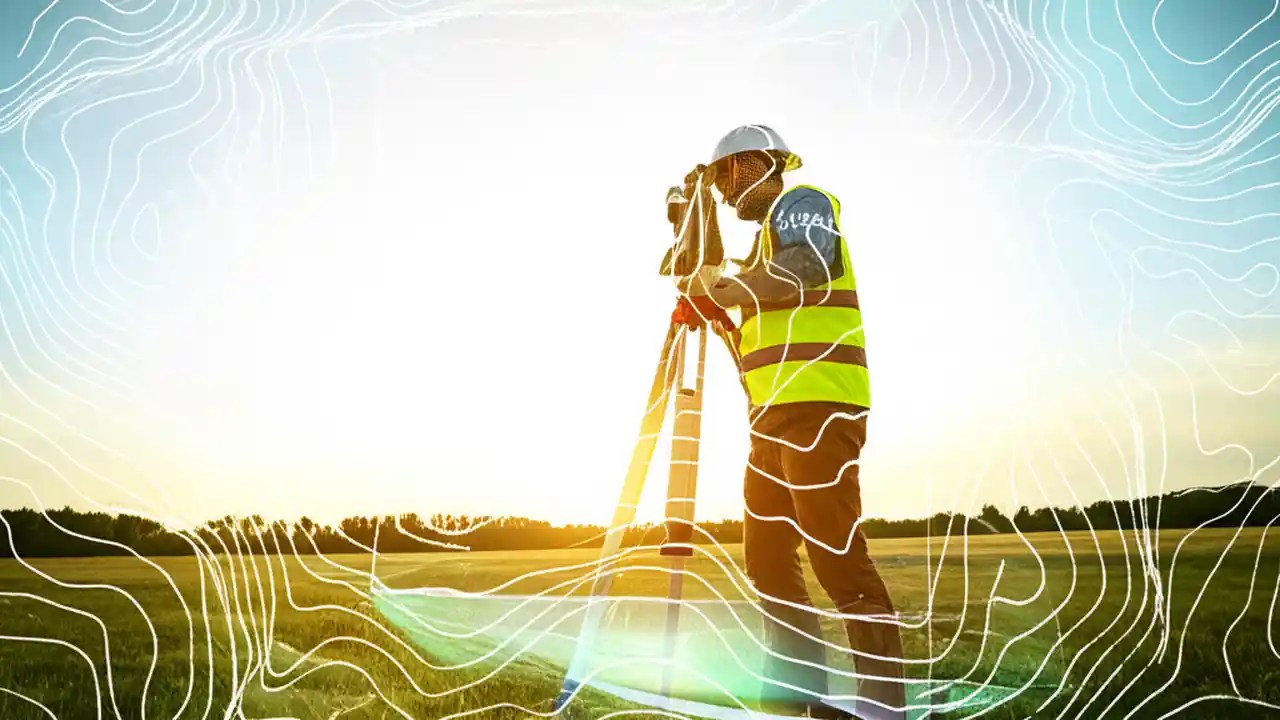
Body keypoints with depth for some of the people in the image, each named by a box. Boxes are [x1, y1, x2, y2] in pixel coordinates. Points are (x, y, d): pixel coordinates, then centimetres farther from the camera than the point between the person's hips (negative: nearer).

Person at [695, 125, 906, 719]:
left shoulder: (801, 200, 3)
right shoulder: (770, 230, 31)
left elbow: (803, 269, -19)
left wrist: (723, 292, -14)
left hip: (818, 406, -10)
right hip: (774, 413, 10)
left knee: (838, 558, -15)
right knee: (767, 560, 7)